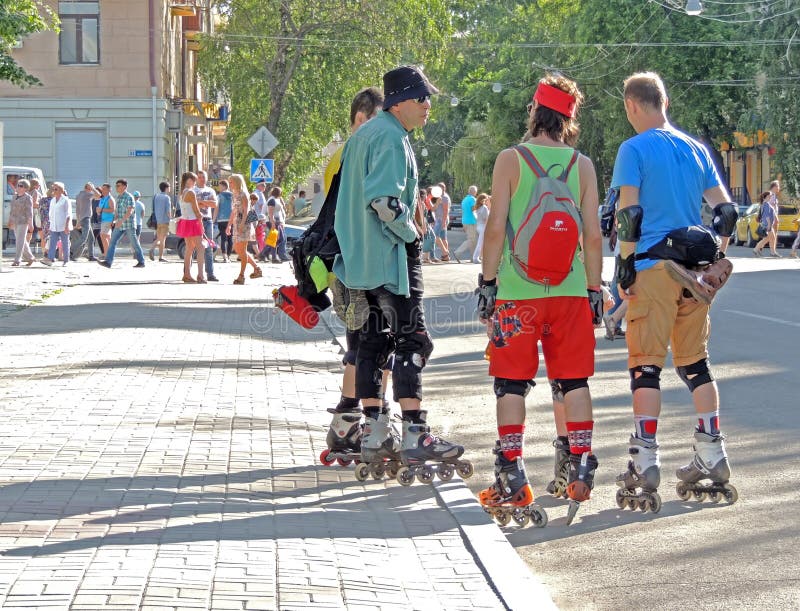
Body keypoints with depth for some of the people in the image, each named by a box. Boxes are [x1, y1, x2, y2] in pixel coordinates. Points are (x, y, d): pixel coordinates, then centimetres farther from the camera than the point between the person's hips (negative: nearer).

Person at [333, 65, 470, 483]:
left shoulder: (364, 134, 17)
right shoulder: (390, 138, -15)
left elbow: (352, 196, 22)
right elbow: (383, 198, -26)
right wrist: (410, 233, -12)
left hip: (361, 257, 10)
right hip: (390, 256, -10)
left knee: (372, 339, 12)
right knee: (412, 341, -10)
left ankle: (373, 436, 15)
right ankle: (415, 437, -14)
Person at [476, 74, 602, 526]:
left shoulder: (511, 160, -3)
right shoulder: (582, 165, 4)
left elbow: (496, 228, -6)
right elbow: (593, 236, 4)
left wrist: (488, 282, 2)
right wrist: (594, 288, 12)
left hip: (517, 290, -2)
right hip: (570, 289, 2)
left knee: (512, 382, 4)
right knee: (574, 380, 10)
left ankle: (513, 478, 2)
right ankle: (581, 468, 7)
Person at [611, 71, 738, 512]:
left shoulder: (634, 149, -5)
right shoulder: (696, 149, 12)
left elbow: (629, 213, -12)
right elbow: (725, 210, 11)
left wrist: (625, 266, -7)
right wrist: (713, 261, 18)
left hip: (652, 268, -5)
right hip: (693, 271, 5)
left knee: (645, 364, -4)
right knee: (695, 362, 13)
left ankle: (645, 464, -8)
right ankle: (712, 459, 14)